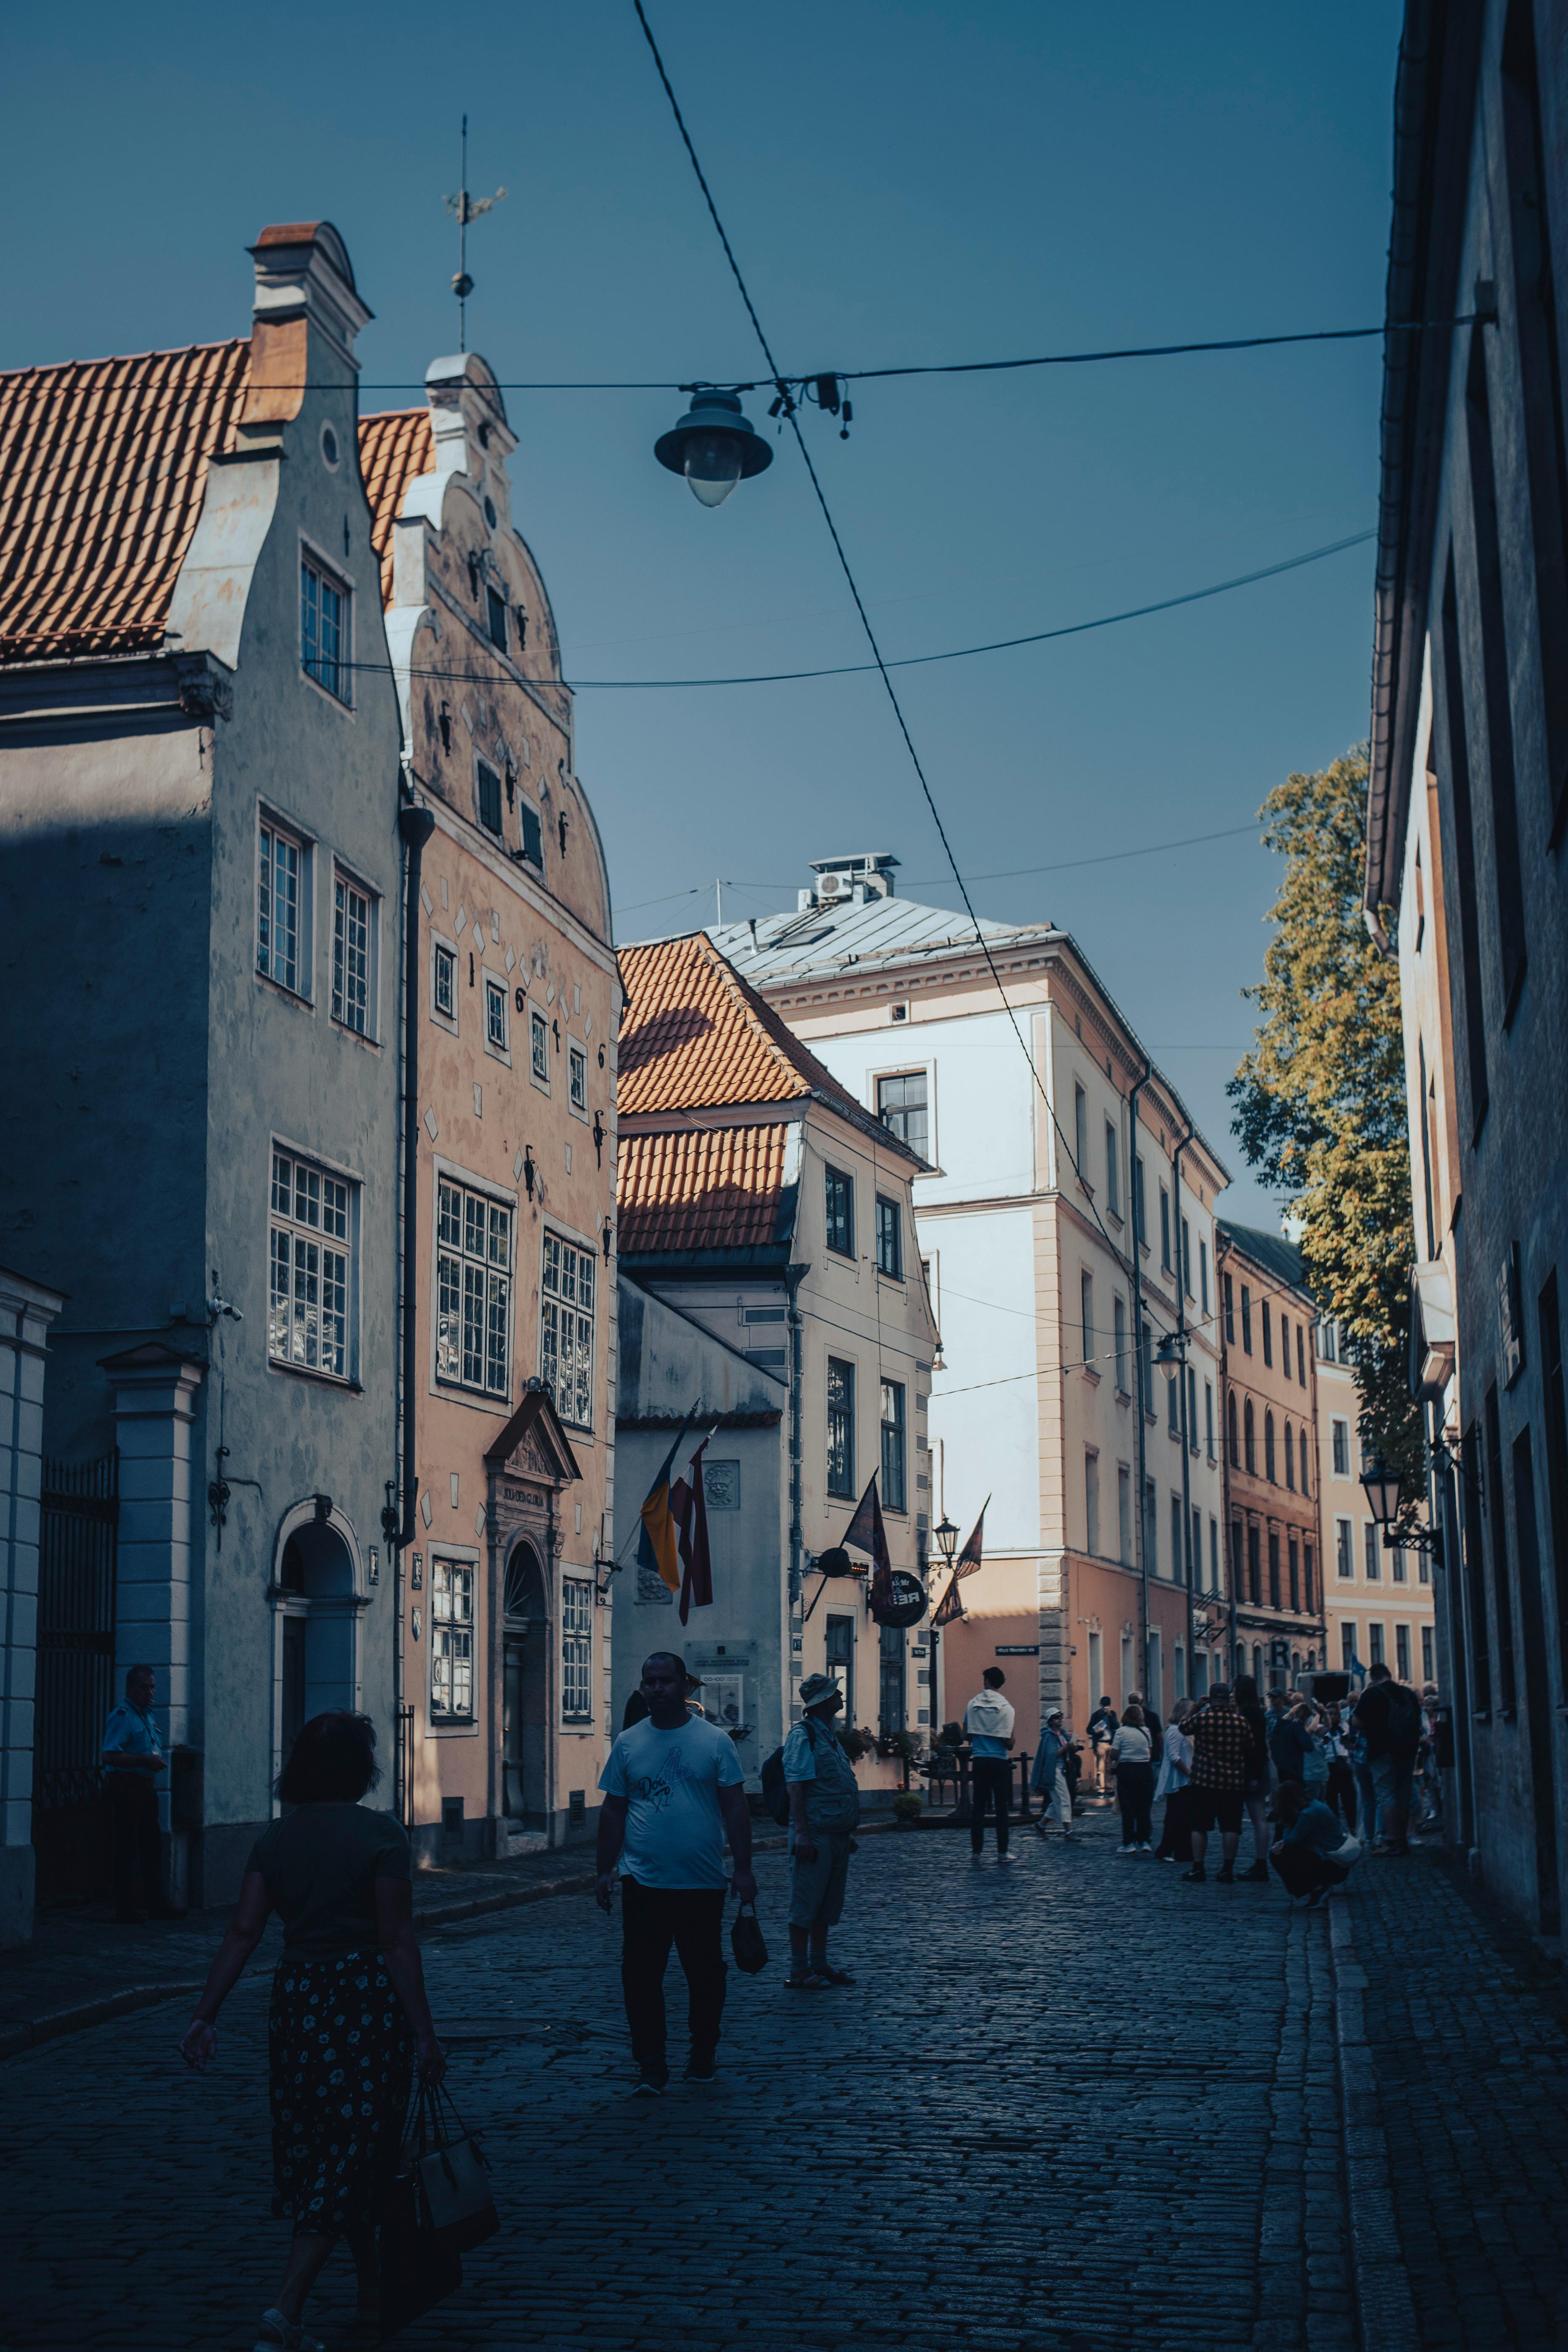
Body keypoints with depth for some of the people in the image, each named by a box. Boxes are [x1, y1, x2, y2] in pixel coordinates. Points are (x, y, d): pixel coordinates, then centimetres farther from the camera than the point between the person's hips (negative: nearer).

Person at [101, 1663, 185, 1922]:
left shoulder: (147, 1715, 18)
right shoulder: (122, 1717, -11)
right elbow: (110, 1756, -21)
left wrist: (157, 1760, 13)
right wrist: (144, 1760, -23)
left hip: (146, 1788, 9)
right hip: (125, 1789, -9)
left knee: (152, 1847, 10)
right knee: (126, 1850, -4)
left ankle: (156, 1903, 16)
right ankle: (126, 1908, 1)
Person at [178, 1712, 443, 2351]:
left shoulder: (276, 1838, 4)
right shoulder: (379, 1833, -10)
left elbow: (243, 1932, -2)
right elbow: (397, 1941, -13)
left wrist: (206, 2013, 1)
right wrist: (424, 2034, -11)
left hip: (297, 1996, 6)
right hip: (367, 2000, -5)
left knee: (317, 2147, 18)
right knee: (353, 2152, 0)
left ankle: (373, 2293, 31)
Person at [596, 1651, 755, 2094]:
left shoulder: (715, 1740, 1)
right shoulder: (627, 1743, 5)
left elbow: (735, 1808, 1)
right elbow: (612, 1811, 9)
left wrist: (743, 1869, -3)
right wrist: (605, 1871, 4)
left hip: (703, 1883, -1)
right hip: (644, 1881, 1)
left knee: (705, 1973, 9)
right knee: (641, 1975, -3)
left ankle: (703, 2053, 25)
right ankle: (651, 2065, 4)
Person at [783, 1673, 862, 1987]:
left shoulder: (830, 1735, 17)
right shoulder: (803, 1735, -12)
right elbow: (795, 1787, -18)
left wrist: (849, 1830, 21)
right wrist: (802, 1832, -23)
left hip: (837, 1835, 9)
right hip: (815, 1833, -9)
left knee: (828, 1904, 13)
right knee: (805, 1905, -4)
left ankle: (819, 1966, 20)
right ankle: (798, 1972, 1)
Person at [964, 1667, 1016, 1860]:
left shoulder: (973, 1704, 0)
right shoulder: (1006, 1709, -7)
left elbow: (967, 1735, 5)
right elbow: (1009, 1742, -10)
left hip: (979, 1760, 2)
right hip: (1000, 1762, -2)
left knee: (978, 1806, 6)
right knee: (1002, 1807, 3)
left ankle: (977, 1850, 5)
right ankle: (1002, 1852, 1)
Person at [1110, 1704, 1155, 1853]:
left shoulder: (1121, 1732, -9)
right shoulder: (1145, 1732, 4)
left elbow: (1115, 1754, -11)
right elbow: (1151, 1752, 11)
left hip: (1127, 1770, -4)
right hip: (1145, 1770, 4)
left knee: (1128, 1809, 2)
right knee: (1144, 1808, 9)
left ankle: (1129, 1843, 2)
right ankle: (1144, 1842, 9)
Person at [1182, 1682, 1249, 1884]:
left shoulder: (1202, 1718, -8)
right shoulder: (1241, 1721, -1)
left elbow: (1184, 1728, 10)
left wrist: (1196, 1707, 17)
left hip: (1205, 1780, -2)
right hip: (1234, 1781, 2)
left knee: (1199, 1826, 6)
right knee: (1231, 1827, 6)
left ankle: (1198, 1870, 7)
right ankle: (1228, 1871, 6)